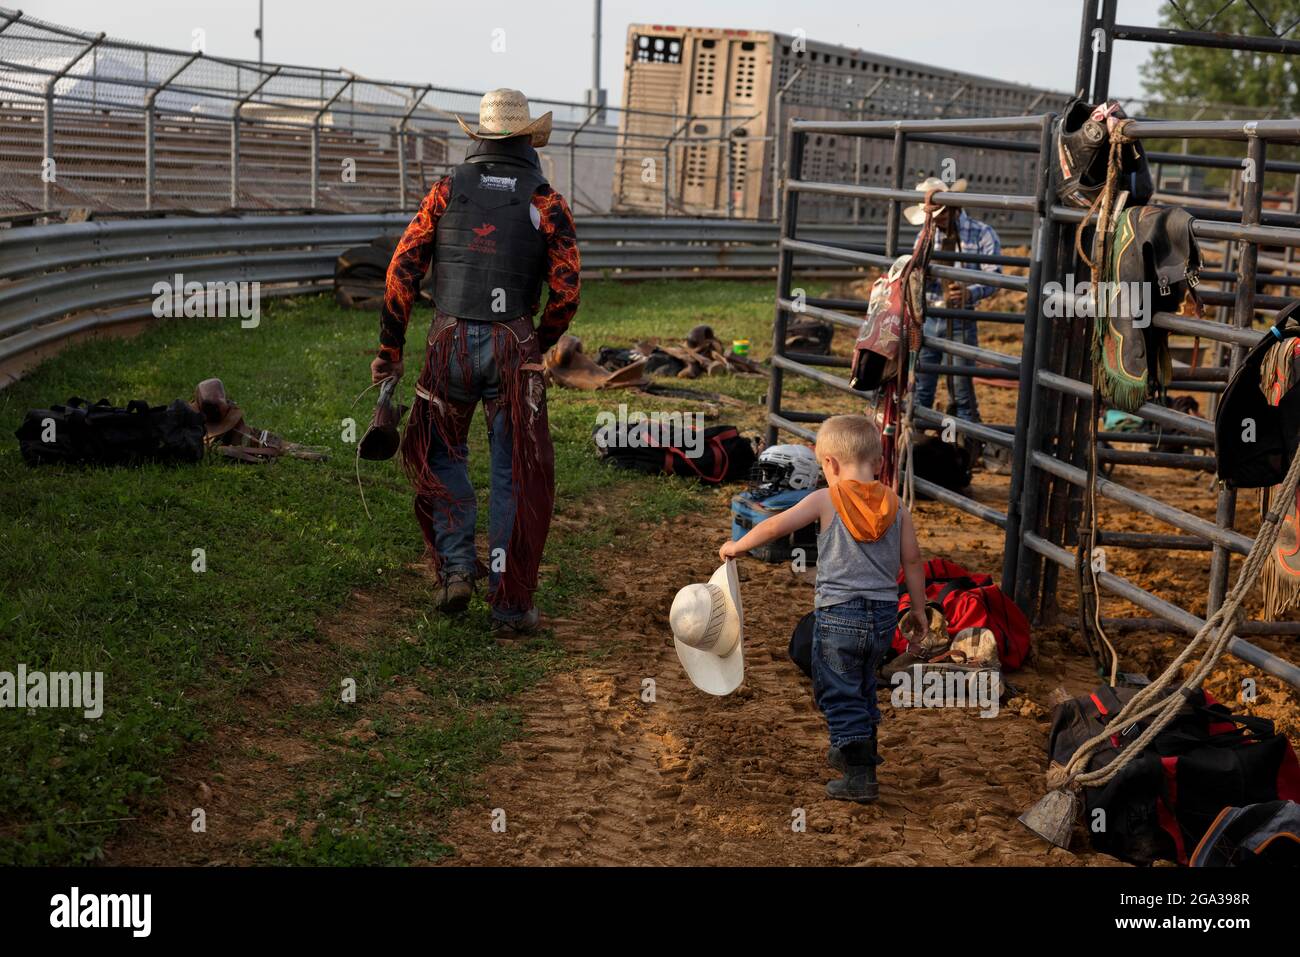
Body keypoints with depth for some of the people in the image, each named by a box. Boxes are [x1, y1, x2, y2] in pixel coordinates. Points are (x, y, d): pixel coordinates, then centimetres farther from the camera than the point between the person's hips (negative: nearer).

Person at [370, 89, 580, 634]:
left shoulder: (448, 190, 7)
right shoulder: (546, 201, 3)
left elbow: (402, 270, 2)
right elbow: (566, 290, -4)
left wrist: (389, 350, 7)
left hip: (450, 344, 1)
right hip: (513, 349, -1)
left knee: (440, 453, 23)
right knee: (517, 475, 5)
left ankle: (456, 567, 12)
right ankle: (510, 605, 8)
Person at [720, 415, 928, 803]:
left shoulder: (827, 500, -8)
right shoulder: (895, 506, 4)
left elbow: (775, 526, -11)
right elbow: (912, 561, 7)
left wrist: (737, 546, 5)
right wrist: (918, 610, 18)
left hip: (839, 614, -5)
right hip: (884, 615, 5)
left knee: (838, 693, 3)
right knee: (863, 685, 25)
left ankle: (860, 775, -3)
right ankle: (859, 748, 40)